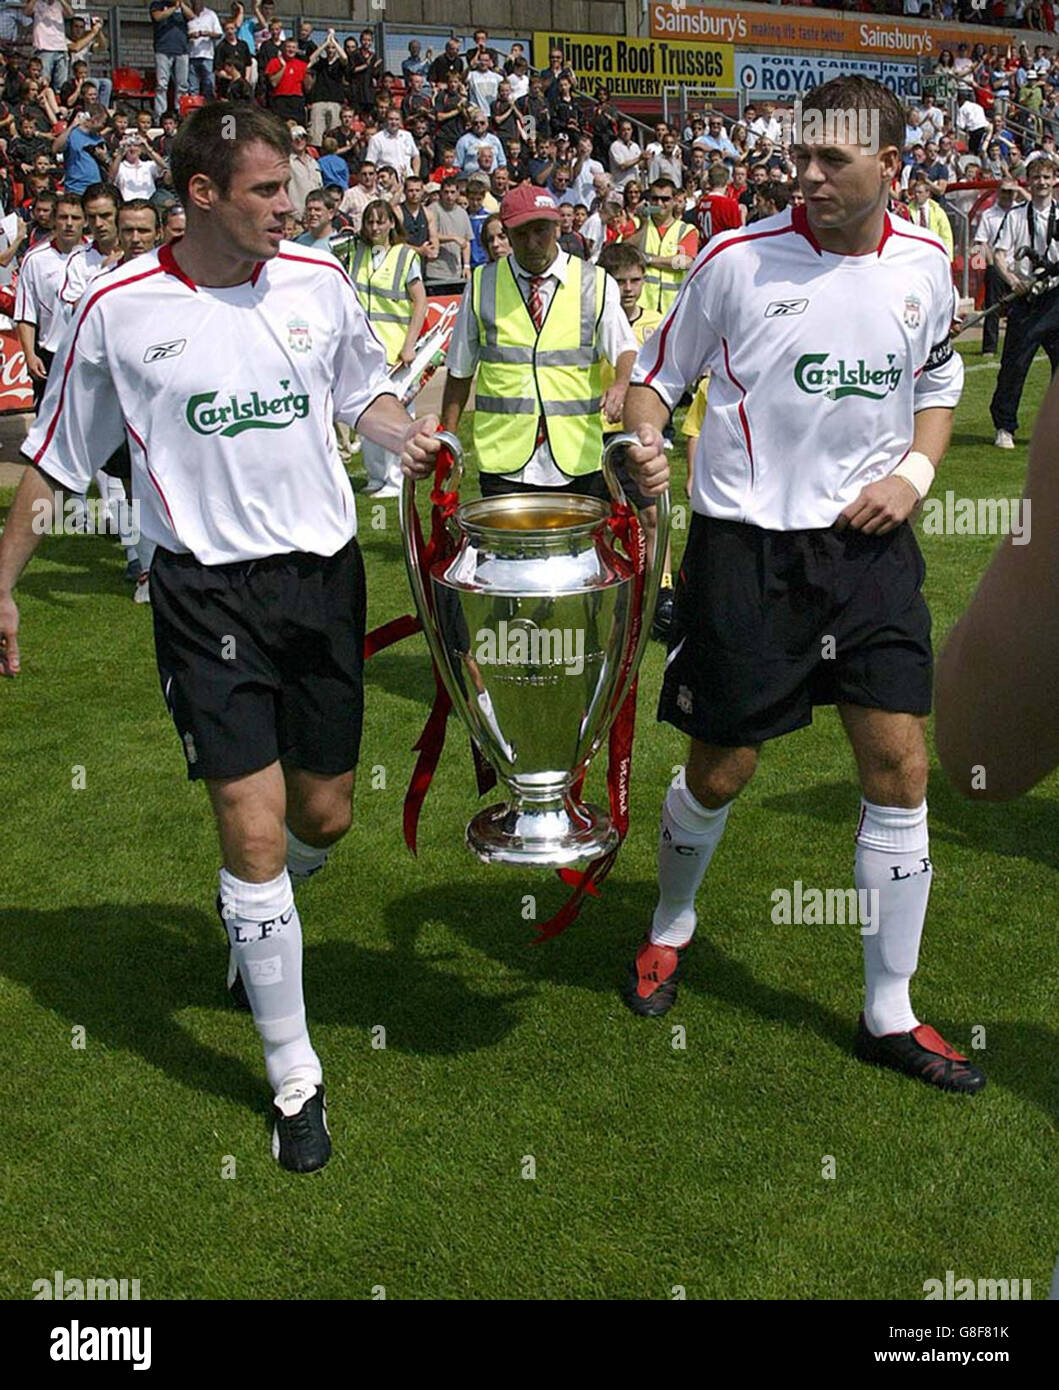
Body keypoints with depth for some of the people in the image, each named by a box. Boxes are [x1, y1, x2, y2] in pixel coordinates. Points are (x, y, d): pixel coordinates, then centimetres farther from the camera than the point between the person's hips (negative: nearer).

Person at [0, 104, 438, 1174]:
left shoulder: (317, 282, 2)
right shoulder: (117, 310, -6)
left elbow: (363, 392, 19)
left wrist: (418, 442, 0)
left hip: (325, 574, 4)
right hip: (208, 593, -3)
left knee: (324, 817, 13)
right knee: (254, 834, -6)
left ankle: (249, 912, 50)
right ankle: (293, 1076, 12)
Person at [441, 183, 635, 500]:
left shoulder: (596, 284, 6)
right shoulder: (482, 285, 7)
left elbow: (625, 348, 1)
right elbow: (459, 371, 12)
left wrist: (621, 386, -22)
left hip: (578, 461, 0)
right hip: (504, 463, 0)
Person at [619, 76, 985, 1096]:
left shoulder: (925, 266, 5)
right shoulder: (736, 259, -6)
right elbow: (657, 372, 3)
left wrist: (916, 470, 3)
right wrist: (645, 441, -18)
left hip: (871, 545, 4)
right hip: (745, 546, -3)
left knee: (899, 766, 0)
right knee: (720, 771, 3)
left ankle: (888, 1014, 15)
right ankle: (669, 927, 36)